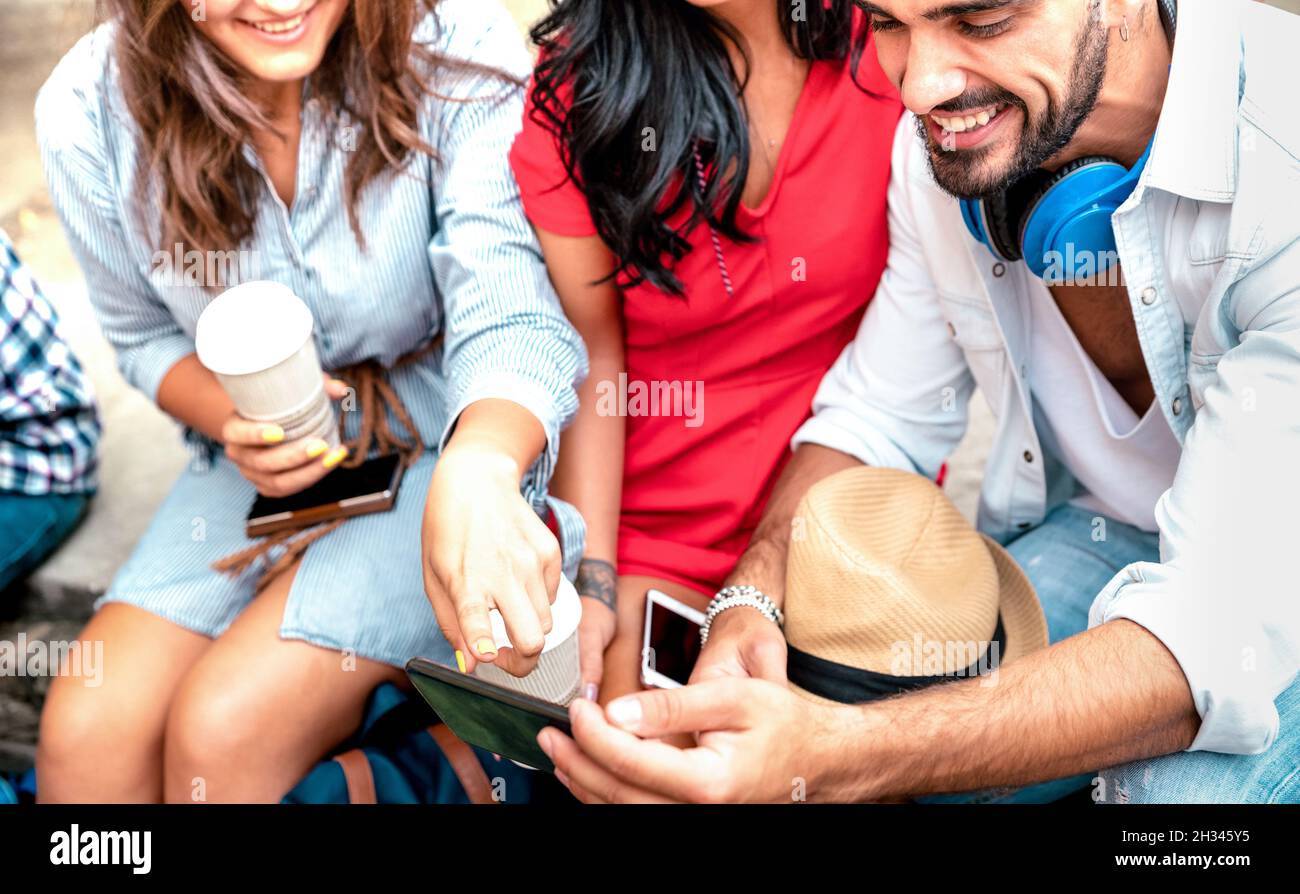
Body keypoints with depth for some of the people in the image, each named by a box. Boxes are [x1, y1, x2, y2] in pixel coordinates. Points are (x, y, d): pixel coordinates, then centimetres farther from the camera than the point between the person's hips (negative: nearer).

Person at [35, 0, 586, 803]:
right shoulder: (90, 113, -11)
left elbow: (511, 319, -27)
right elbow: (146, 335, 6)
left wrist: (475, 473, -50)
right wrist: (236, 422, -17)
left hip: (471, 443, -3)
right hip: (263, 465, 4)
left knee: (225, 729, -22)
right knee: (86, 733, -15)